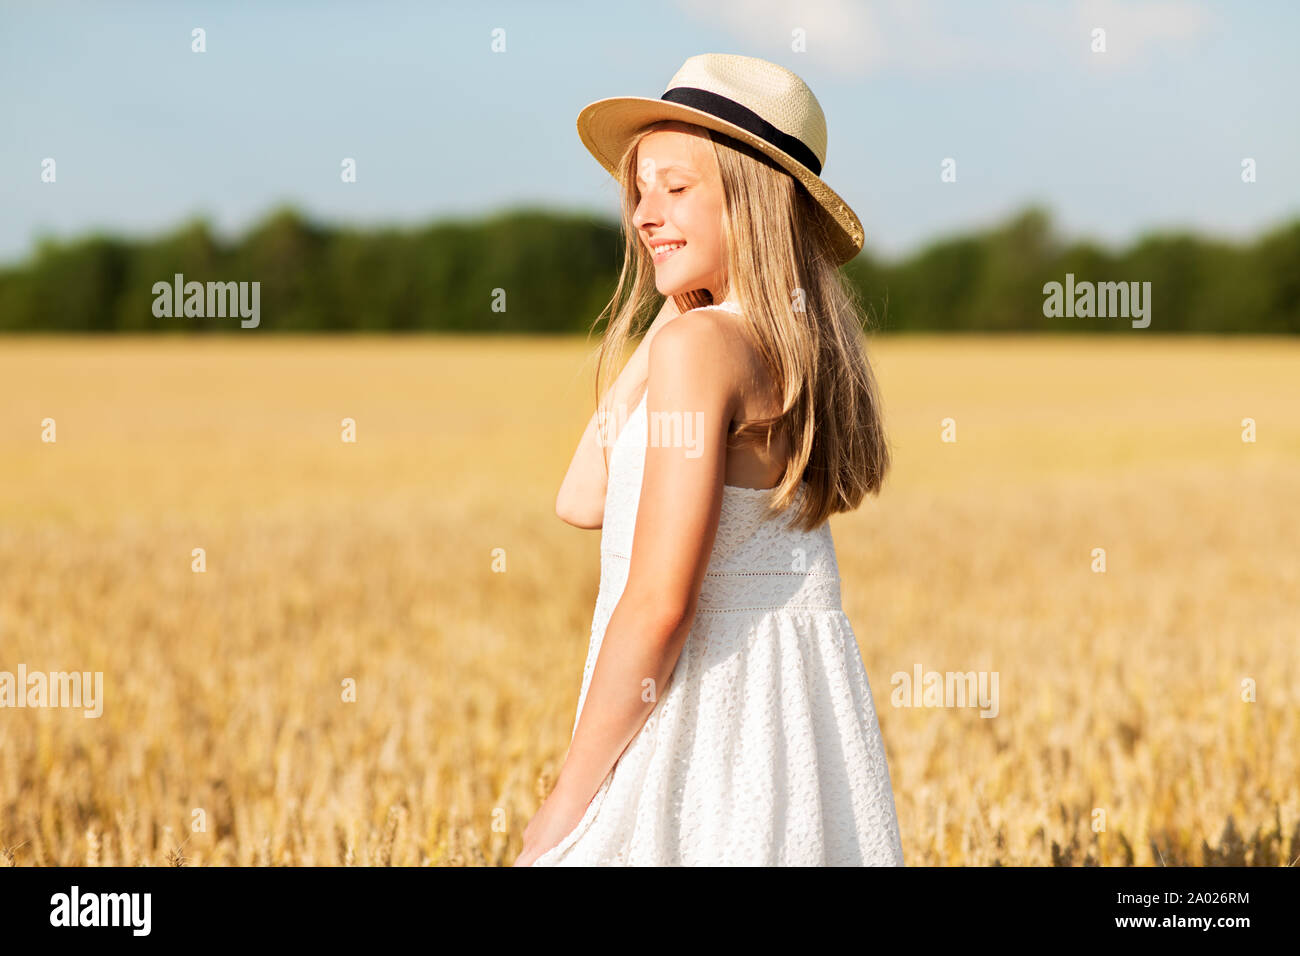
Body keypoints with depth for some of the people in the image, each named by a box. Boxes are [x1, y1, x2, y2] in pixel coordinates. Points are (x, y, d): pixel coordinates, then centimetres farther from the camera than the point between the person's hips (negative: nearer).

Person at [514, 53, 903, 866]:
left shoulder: (702, 347, -14)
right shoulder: (801, 352, 11)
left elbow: (660, 603, -18)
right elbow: (584, 501, 14)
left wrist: (569, 799, -12)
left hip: (703, 720, -9)